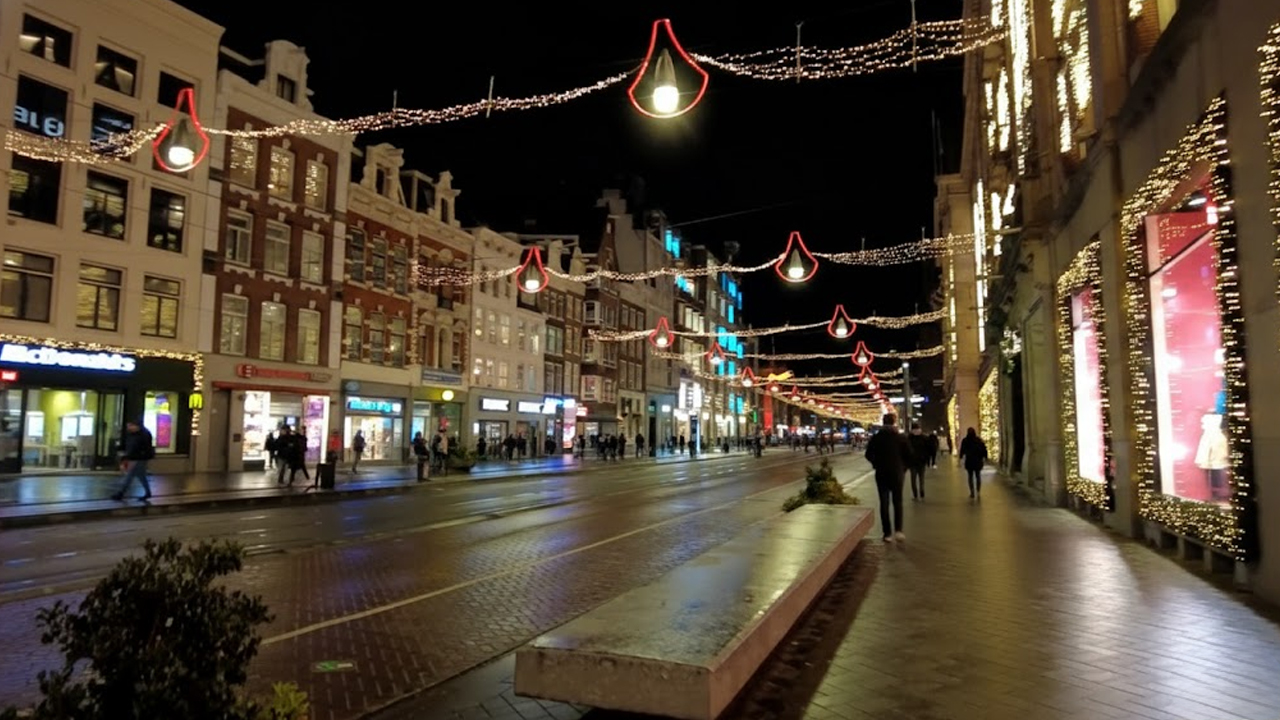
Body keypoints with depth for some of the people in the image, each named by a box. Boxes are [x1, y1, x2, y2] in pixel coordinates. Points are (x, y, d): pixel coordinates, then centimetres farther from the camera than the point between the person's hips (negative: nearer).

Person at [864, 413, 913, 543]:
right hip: (897, 473, -1)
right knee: (898, 502, 10)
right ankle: (898, 530, -5)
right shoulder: (900, 438, -6)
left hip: (881, 473, 1)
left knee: (884, 503, 7)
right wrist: (903, 467, 8)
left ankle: (887, 533, 5)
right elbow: (909, 456, -7)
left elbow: (869, 455, -3)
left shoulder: (875, 438, -2)